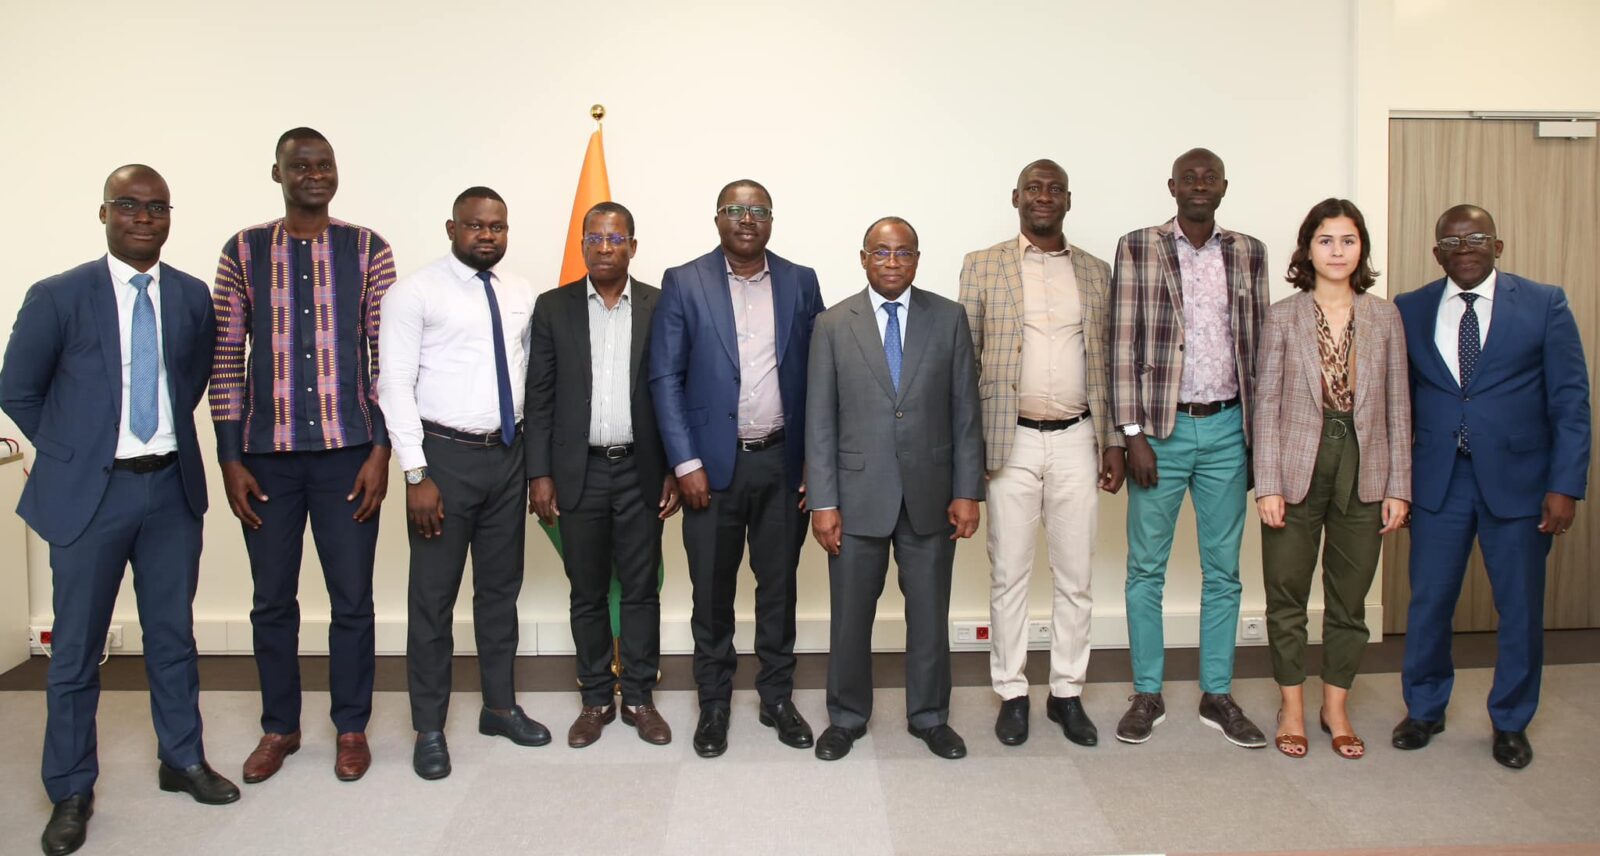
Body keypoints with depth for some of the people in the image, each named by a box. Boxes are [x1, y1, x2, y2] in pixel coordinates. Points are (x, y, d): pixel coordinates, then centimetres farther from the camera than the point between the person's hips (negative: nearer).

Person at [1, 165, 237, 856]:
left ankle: (182, 760, 30)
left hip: (173, 488, 3)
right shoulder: (57, 298, -6)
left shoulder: (193, 297, 3)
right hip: (90, 493, -2)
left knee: (173, 635, 14)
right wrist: (73, 455, 2)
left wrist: (169, 435, 9)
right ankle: (71, 792, 23)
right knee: (76, 649, 7)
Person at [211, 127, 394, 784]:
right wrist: (230, 458, -1)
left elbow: (387, 354, 0)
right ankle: (279, 728, 30)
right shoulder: (244, 252, 4)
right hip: (267, 457, 1)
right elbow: (227, 359, 4)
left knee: (352, 600, 7)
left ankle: (351, 728, 24)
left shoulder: (367, 250, 2)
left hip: (348, 455, -1)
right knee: (272, 601, 12)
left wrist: (380, 451, -6)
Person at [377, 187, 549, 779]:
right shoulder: (415, 293, -6)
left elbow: (533, 374, 10)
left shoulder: (521, 295, 8)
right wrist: (416, 475, -15)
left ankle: (500, 707, 31)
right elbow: (395, 386, -10)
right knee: (434, 594, 4)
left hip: (508, 453, 5)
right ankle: (429, 727, 19)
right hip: (444, 453, -5)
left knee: (501, 587, 15)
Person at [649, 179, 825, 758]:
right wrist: (686, 464, -10)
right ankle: (713, 704, 23)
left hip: (783, 462, 2)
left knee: (779, 585, 11)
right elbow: (665, 378, -3)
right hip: (713, 464, -2)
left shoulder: (800, 283, 6)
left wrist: (814, 460, 1)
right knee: (712, 591, 7)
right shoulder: (684, 283, -1)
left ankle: (777, 698, 27)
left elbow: (817, 376, 6)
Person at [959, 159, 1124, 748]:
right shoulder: (983, 266, 3)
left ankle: (1067, 692, 22)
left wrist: (1113, 442, 7)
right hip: (1012, 441, -2)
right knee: (1009, 575, 5)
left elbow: (1106, 364, 12)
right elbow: (964, 359, 1)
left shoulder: (1095, 273, 11)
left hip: (1077, 440, 2)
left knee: (1075, 577, 8)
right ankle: (1012, 693, 18)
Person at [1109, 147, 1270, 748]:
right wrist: (1134, 435, -10)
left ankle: (1217, 696, 22)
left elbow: (1259, 344, 10)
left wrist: (1259, 431, 5)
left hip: (1227, 428, 3)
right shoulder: (1138, 248, -1)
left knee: (1223, 569, 10)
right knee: (1146, 567, 5)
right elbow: (1123, 345, -5)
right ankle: (1147, 694, 18)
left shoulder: (1248, 253, 8)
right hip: (1161, 429, -2)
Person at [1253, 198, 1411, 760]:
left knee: (1349, 599, 11)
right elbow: (1267, 403, -3)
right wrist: (1268, 484, -9)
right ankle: (1292, 707, 22)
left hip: (1363, 473, 2)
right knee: (1287, 596, 6)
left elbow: (1398, 406, 5)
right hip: (1297, 470, -1)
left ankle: (1335, 706, 26)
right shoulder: (1283, 317, -1)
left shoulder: (1384, 318, 5)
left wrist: (1398, 486, 1)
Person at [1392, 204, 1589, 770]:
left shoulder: (1545, 304, 0)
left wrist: (1565, 485, -9)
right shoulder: (1409, 311, 5)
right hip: (1438, 481, 1)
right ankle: (1423, 710, 28)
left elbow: (1570, 401, -2)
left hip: (1518, 481, -1)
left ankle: (1510, 722, 28)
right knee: (1428, 601, 7)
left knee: (1521, 608, 9)